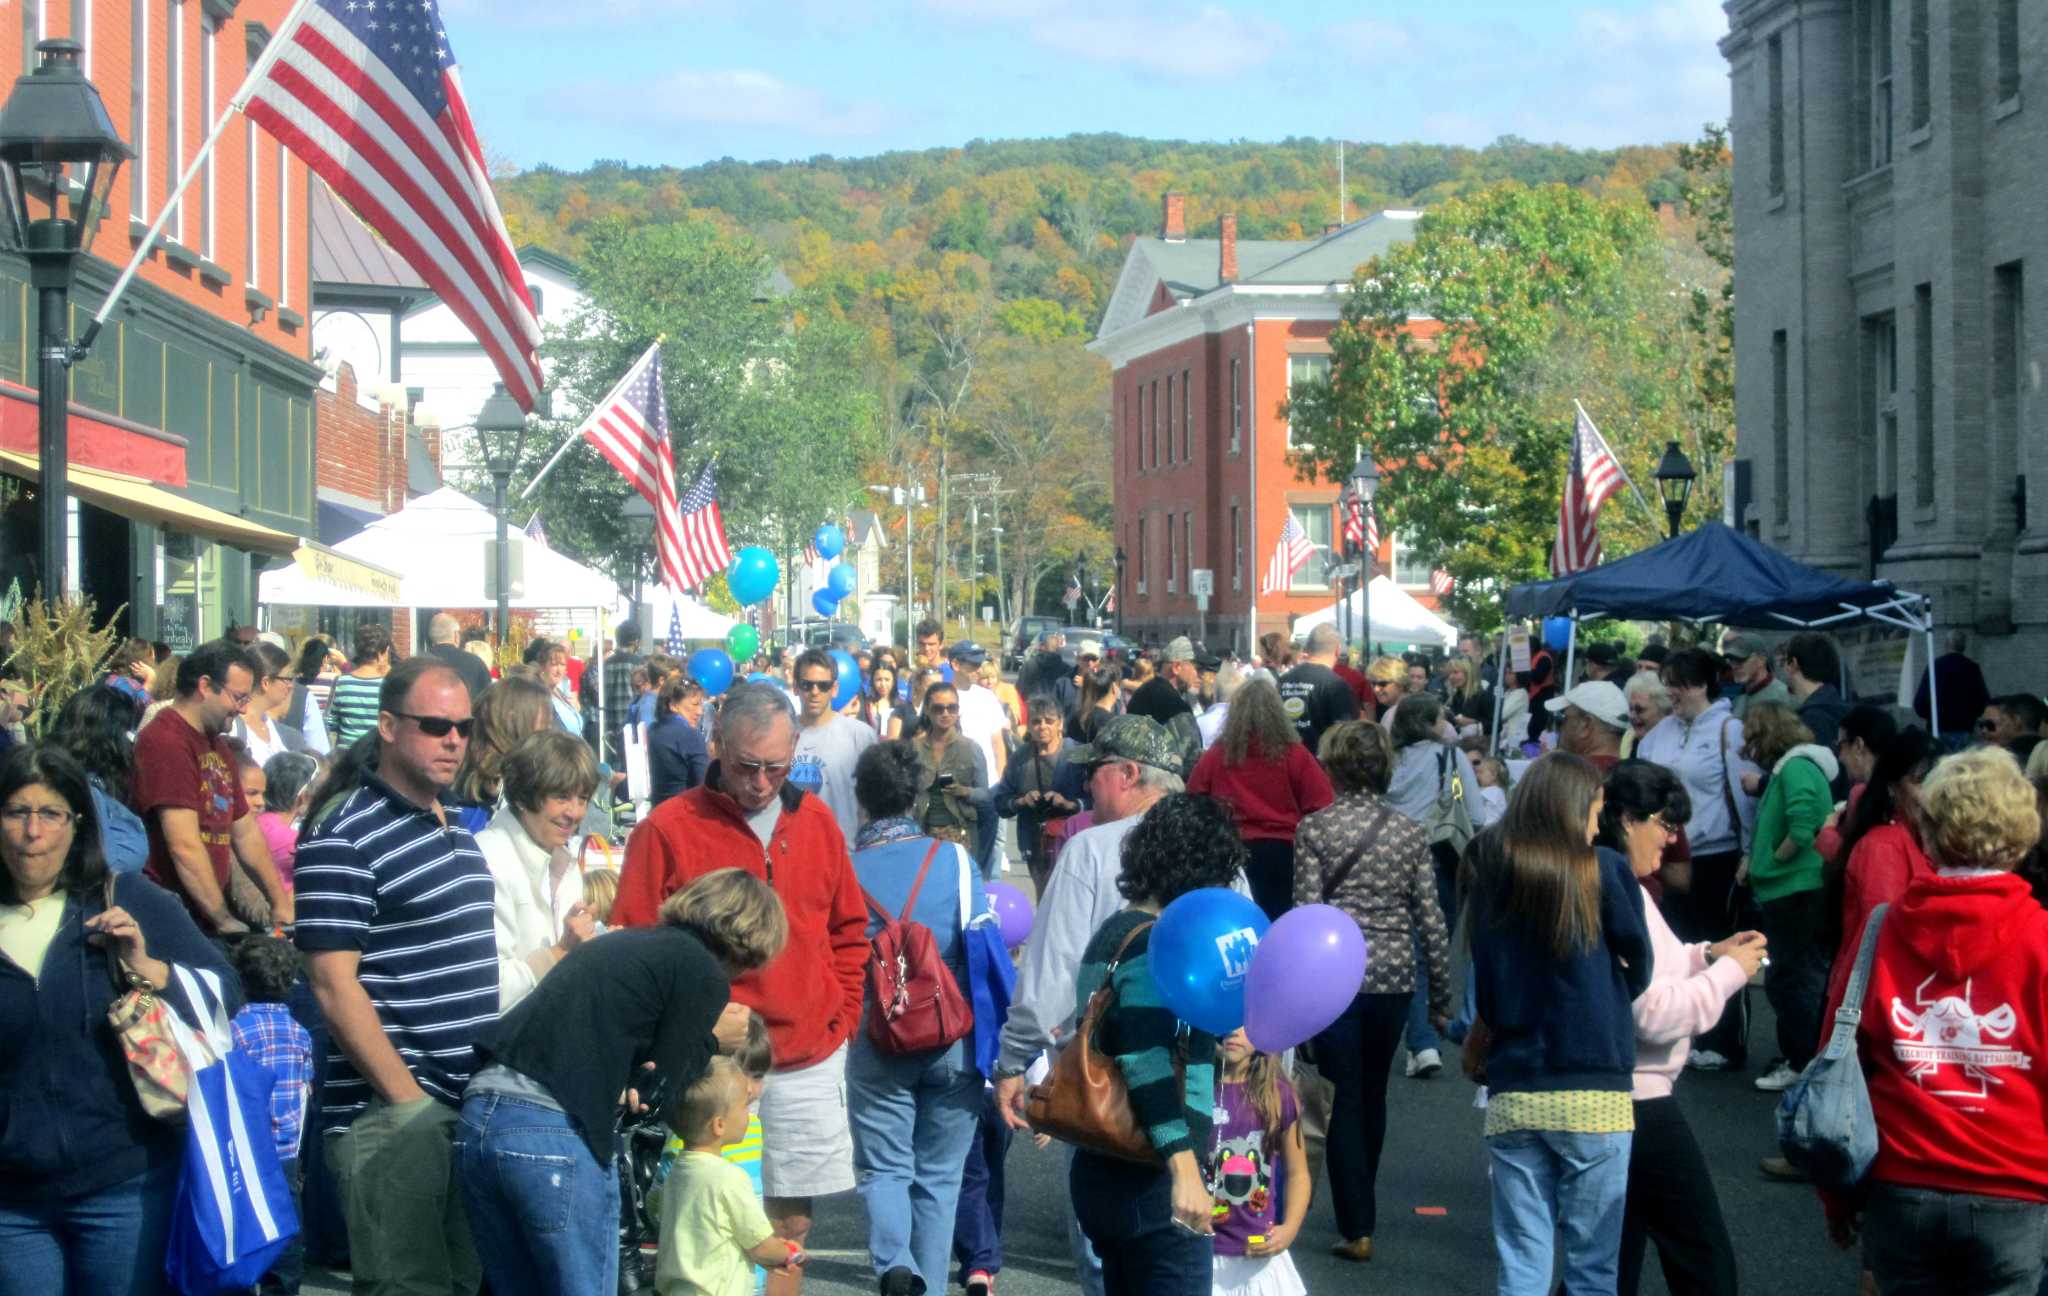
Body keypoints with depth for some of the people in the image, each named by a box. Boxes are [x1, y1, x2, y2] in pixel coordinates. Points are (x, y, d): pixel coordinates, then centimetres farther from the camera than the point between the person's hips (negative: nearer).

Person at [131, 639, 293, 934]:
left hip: (205, 917, 9)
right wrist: (224, 919, -16)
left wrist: (280, 904, 20)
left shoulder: (219, 746, 18)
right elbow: (185, 847, -19)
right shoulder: (166, 743, -14)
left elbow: (246, 833, 24)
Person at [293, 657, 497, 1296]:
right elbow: (333, 984, -16)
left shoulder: (456, 829, 16)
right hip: (392, 1116, -8)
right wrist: (409, 1101, -18)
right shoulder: (344, 837, -11)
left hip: (474, 1102, 8)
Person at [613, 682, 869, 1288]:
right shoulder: (669, 829, -7)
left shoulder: (815, 821, 7)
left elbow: (849, 931, 17)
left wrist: (841, 1018, 7)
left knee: (790, 1220, 10)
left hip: (809, 1063, 4)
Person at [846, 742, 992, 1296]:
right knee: (939, 1173, 12)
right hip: (954, 1042, 1)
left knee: (884, 1167, 6)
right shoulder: (954, 860, -4)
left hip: (878, 1043, -1)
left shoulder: (844, 872, -4)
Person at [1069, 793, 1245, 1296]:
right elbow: (1146, 1061, -24)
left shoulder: (1113, 933, 15)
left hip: (1105, 1173, 10)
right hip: (1154, 1181, -10)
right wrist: (1184, 1170, -28)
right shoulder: (1156, 944, -15)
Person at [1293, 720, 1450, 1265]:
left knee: (1346, 1100, 2)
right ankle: (1363, 1208, 33)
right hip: (1394, 976, 3)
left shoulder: (1315, 828, -6)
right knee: (1373, 1095, 19)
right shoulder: (1410, 831, 2)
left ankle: (1357, 1229, -2)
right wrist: (1441, 992, 10)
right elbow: (1430, 917, 2)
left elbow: (1306, 912, -10)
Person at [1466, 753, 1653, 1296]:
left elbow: (1484, 985, 10)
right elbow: (1638, 967, 0)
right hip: (1593, 1094, -3)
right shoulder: (1604, 870, -6)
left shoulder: (1491, 876, 4)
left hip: (1512, 1094, 3)